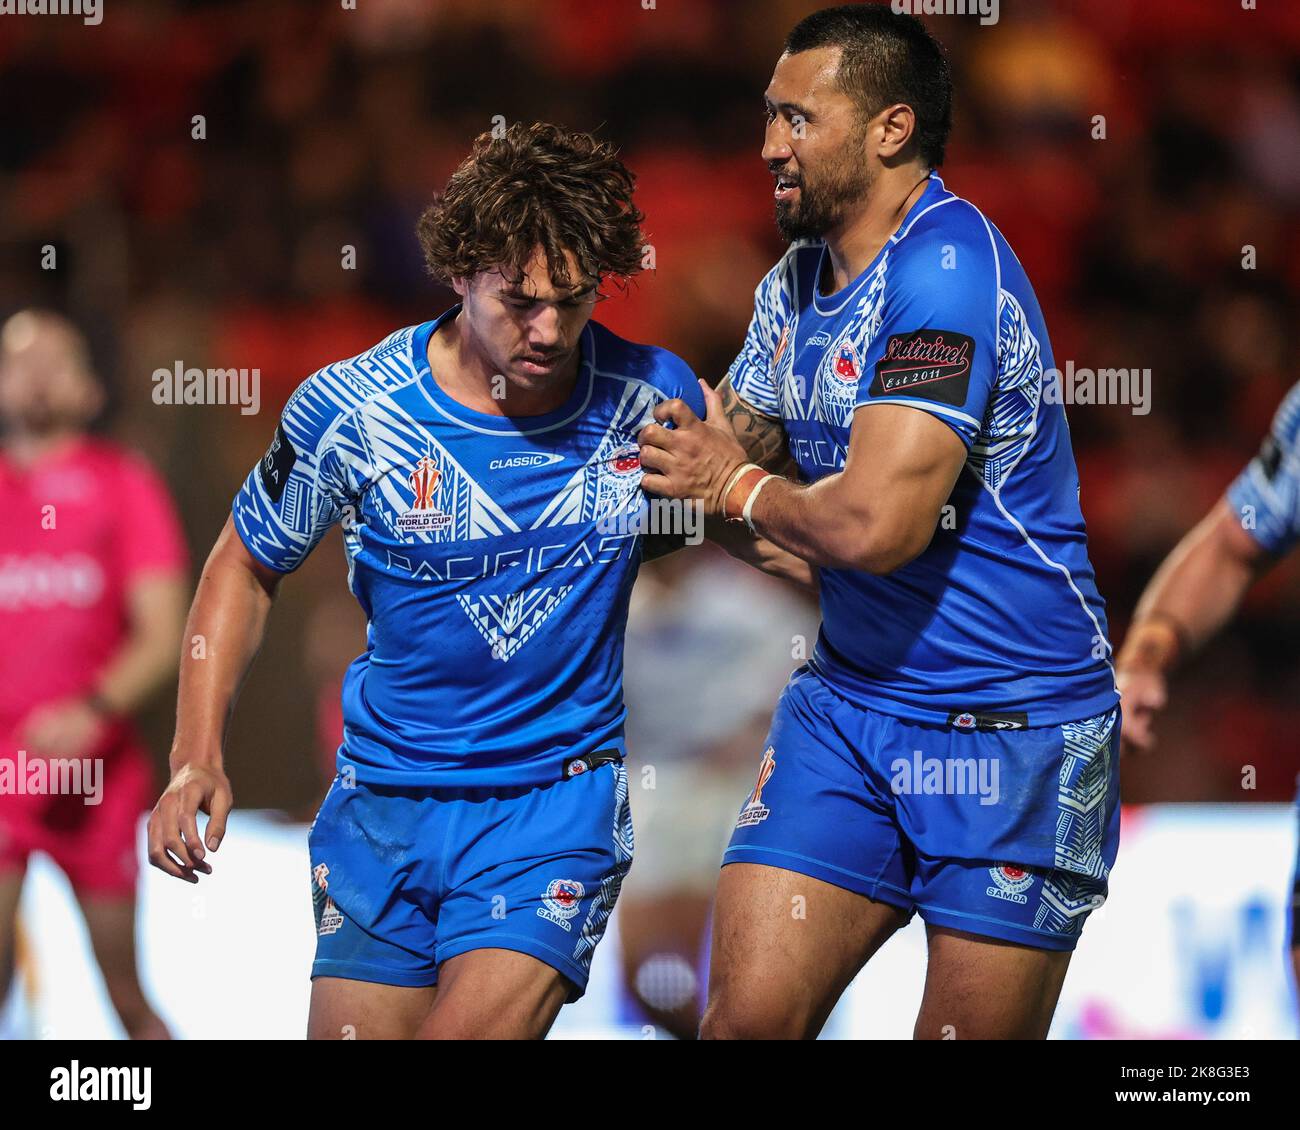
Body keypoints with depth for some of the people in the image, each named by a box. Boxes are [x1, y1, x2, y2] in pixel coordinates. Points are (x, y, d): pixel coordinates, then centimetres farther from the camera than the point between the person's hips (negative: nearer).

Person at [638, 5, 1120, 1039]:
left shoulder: (947, 272, -20)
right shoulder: (796, 281, 9)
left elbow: (874, 522, -27)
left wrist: (739, 486, -8)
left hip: (1011, 726, -7)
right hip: (847, 704, 8)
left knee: (969, 1031, 0)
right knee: (747, 1018, -4)